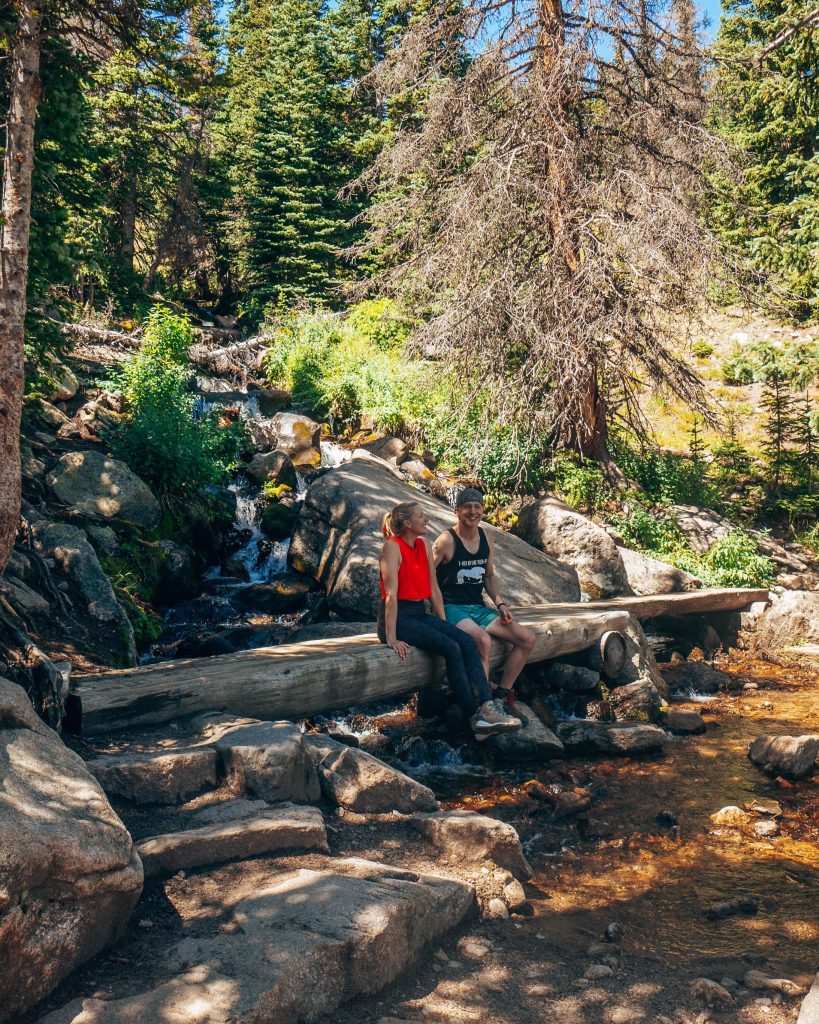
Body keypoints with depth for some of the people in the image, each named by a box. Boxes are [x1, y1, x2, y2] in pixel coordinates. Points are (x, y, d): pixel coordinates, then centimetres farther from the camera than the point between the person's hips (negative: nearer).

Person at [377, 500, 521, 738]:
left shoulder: (424, 546, 11)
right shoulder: (392, 547, -12)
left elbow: (434, 590, 14)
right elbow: (391, 594, -19)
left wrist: (444, 627, 10)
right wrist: (391, 639, -23)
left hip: (420, 614, 7)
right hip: (398, 618, -7)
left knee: (466, 641, -16)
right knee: (451, 648, -24)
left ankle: (486, 707, -26)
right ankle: (476, 717, -19)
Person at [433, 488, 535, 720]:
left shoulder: (487, 539, 9)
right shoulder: (447, 540, -12)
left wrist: (500, 604, 5)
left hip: (478, 608, 8)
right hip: (452, 608, -8)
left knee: (527, 639, -2)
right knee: (483, 640, -35)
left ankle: (502, 697, 8)